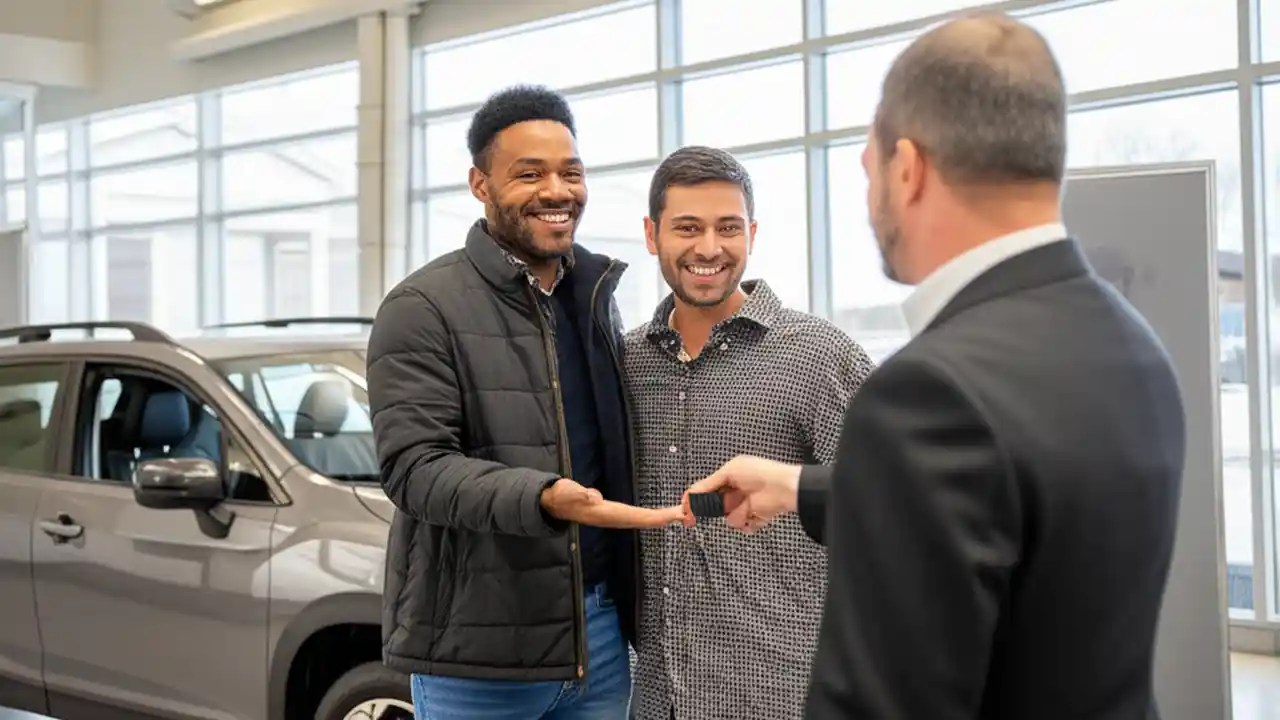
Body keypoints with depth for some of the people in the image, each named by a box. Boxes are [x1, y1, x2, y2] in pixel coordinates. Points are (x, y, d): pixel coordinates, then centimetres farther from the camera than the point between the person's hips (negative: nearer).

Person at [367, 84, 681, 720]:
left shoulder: (597, 297, 12)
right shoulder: (425, 307, -9)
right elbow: (413, 465, -16)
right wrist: (543, 498, -31)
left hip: (601, 630, 6)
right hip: (478, 647, -6)